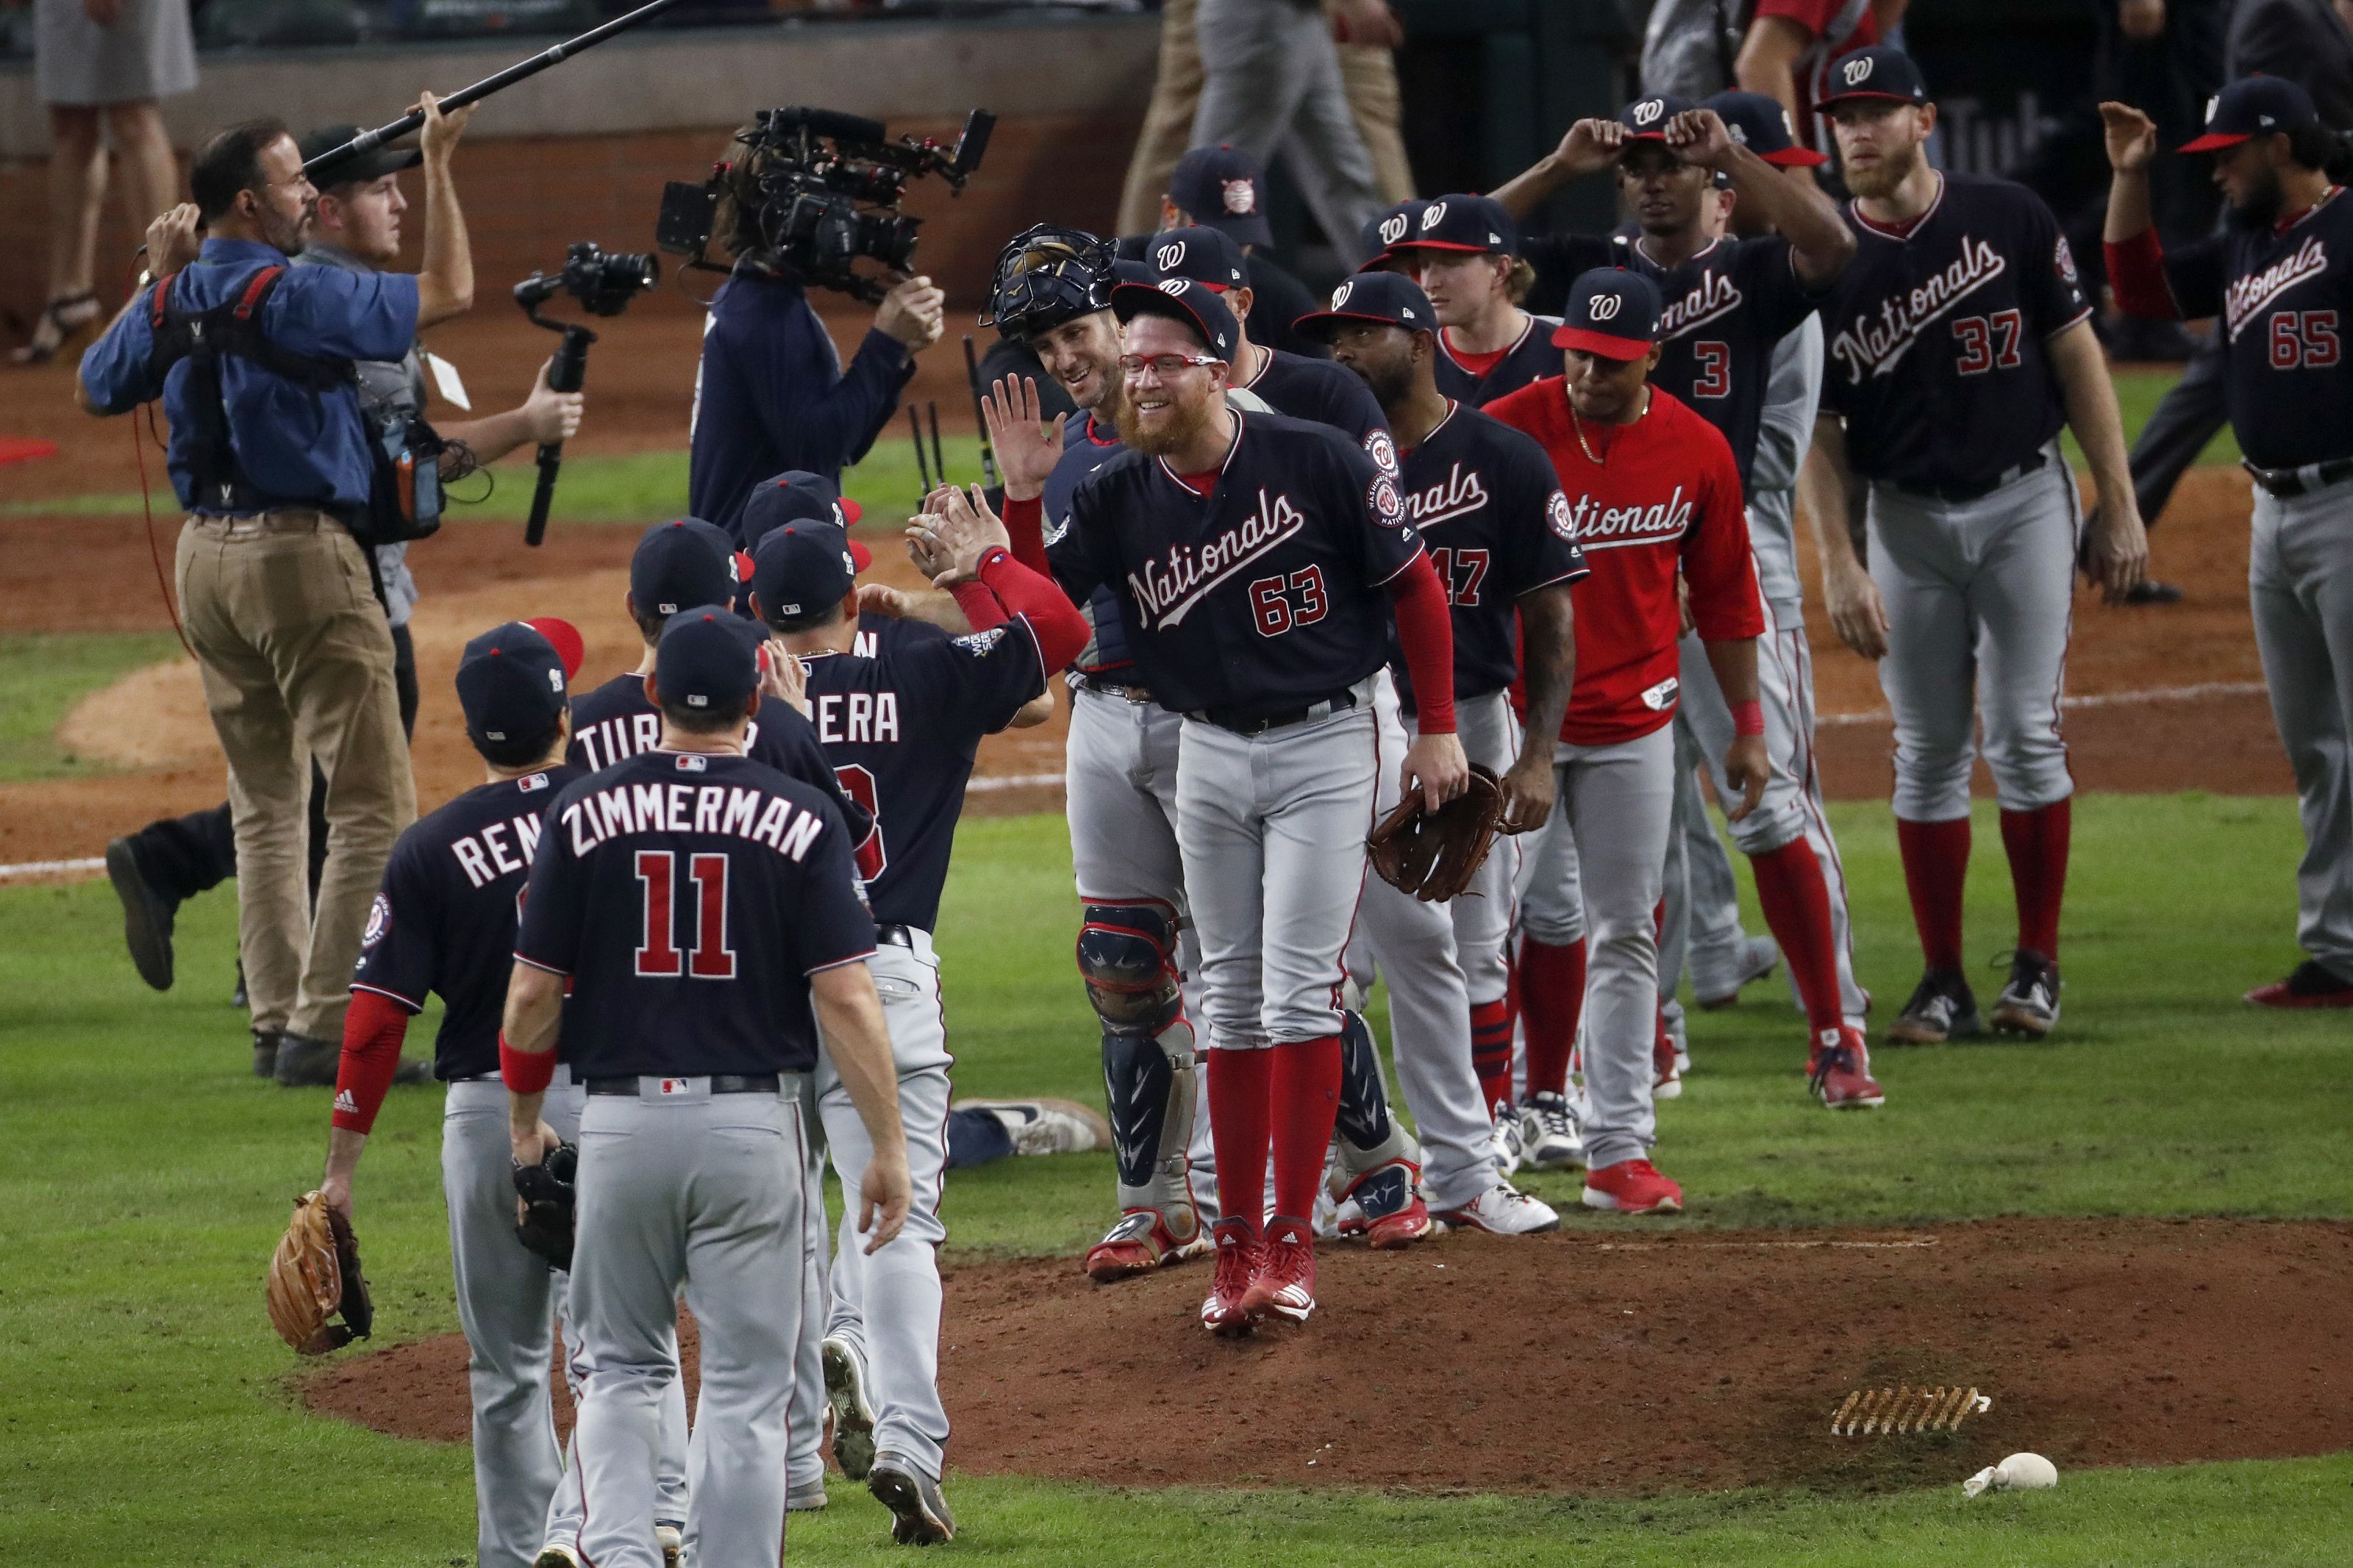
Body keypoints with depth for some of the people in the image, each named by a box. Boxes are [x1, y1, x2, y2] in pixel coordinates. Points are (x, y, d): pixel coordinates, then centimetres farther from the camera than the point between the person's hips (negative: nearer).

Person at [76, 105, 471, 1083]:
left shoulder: (173, 301, 6)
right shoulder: (295, 296, -16)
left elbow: (96, 389, 23)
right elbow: (447, 293, -13)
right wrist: (438, 166, -5)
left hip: (206, 555, 8)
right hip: (300, 553, -8)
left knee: (264, 800, 16)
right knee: (373, 801, -5)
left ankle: (277, 1022, 15)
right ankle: (326, 1024, -10)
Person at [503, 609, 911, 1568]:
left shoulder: (585, 814, -1)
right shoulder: (801, 822, -4)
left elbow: (533, 994, 1)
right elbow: (845, 998, -9)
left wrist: (524, 1122, 15)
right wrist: (888, 1148, -3)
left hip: (621, 1121, 1)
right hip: (752, 1128, -1)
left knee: (623, 1366, 15)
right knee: (746, 1386, 5)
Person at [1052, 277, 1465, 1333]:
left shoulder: (1317, 463, -13)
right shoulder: (1115, 499, -3)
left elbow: (1413, 585, -5)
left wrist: (1438, 728, -6)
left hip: (1325, 744, -4)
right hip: (1209, 756, 4)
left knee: (1300, 992, -8)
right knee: (1232, 1000, 7)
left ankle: (1294, 1238, -1)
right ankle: (1237, 1244, 12)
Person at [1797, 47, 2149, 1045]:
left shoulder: (2007, 220, -3)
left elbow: (2077, 356, 1)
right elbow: (1820, 429, 2)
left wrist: (2118, 507, -2)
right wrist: (1838, 566, -7)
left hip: (2024, 503, -1)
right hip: (1906, 520, 1)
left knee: (2025, 737, -4)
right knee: (1928, 750, 3)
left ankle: (2037, 967, 6)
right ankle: (1942, 981, 8)